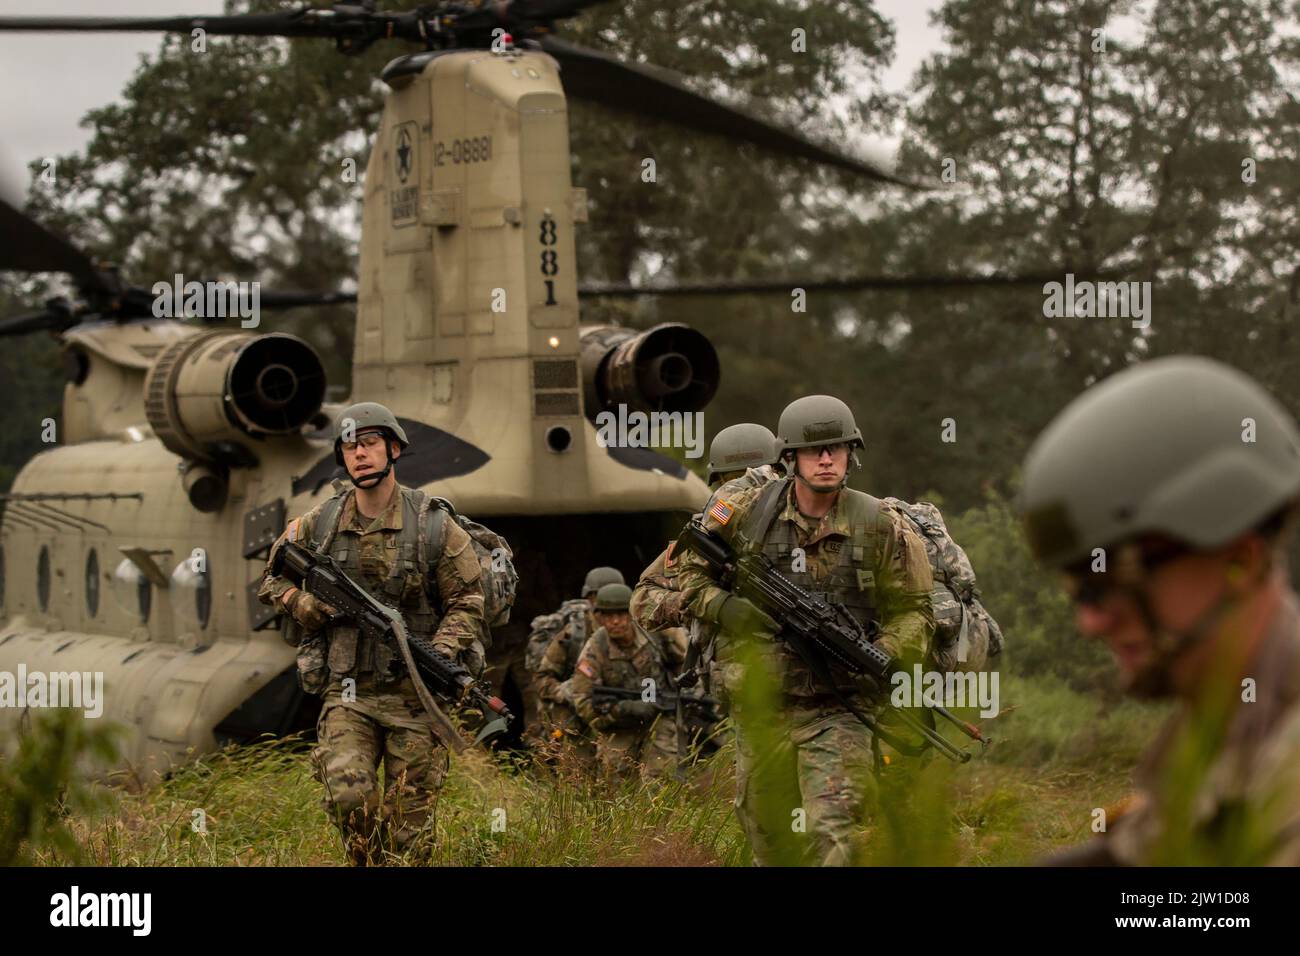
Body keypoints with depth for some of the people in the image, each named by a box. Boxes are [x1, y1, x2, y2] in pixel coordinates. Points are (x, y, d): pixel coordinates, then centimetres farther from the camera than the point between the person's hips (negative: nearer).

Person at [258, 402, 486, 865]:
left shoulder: (434, 526, -3)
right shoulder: (318, 524, 4)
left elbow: (467, 604, -2)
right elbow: (271, 582, 15)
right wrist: (314, 605, -5)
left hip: (414, 694, -1)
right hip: (348, 693, 1)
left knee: (410, 825, 1)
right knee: (348, 798, -16)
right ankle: (368, 862, 9)